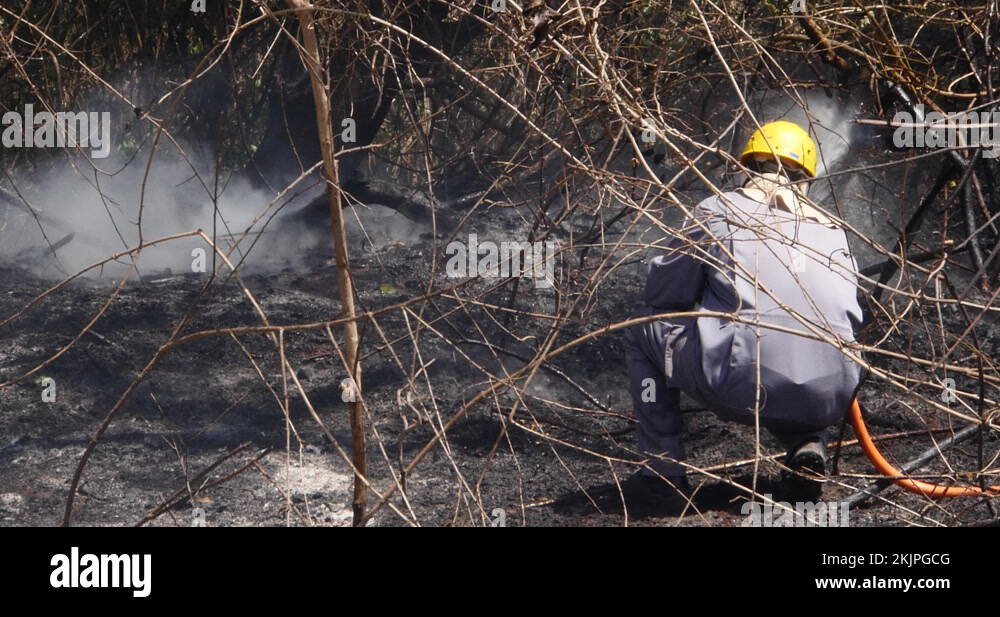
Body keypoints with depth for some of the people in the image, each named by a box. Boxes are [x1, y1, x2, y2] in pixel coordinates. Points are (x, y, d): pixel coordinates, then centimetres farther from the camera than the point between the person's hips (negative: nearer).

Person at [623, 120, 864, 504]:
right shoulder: (831, 229, 22)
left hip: (742, 388, -4)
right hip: (827, 402, 4)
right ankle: (807, 445, 13)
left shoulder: (717, 211, 12)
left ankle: (664, 467, 17)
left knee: (642, 329, 22)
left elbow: (662, 295, 16)